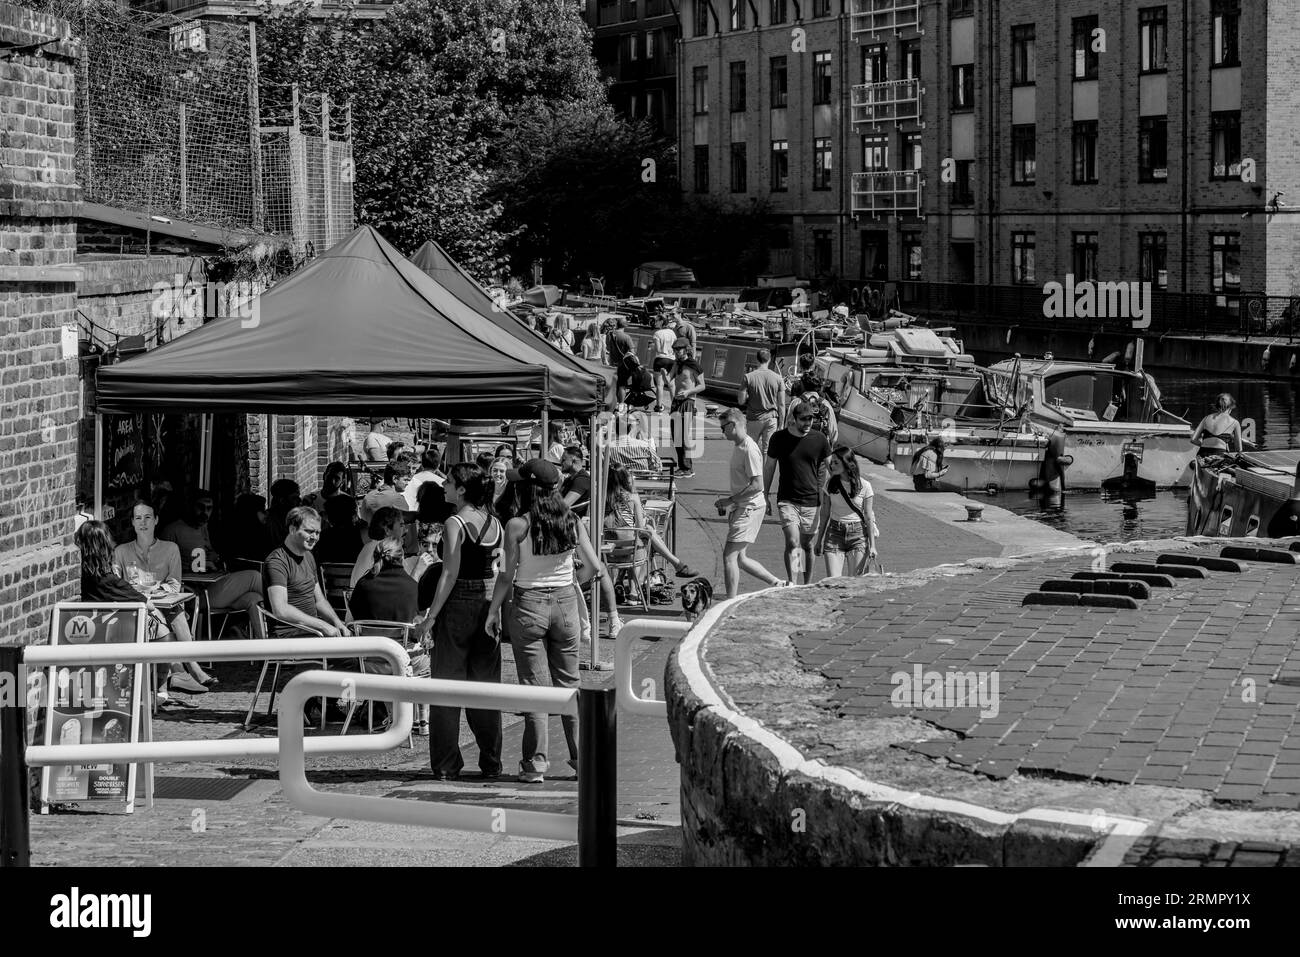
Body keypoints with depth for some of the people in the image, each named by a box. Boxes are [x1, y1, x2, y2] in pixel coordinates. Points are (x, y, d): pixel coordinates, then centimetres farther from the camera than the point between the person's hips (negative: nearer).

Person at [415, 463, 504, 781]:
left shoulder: (456, 523, -12)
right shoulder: (494, 523, 6)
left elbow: (450, 574, -15)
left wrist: (431, 617, -12)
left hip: (459, 604, -6)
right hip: (488, 605, 6)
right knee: (486, 683, 12)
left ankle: (447, 765, 3)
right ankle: (491, 763, 14)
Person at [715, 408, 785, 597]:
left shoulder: (749, 450, -17)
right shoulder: (738, 447, 14)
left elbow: (757, 485, -23)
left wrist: (730, 500, -19)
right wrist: (729, 503, 15)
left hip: (750, 508, -10)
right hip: (741, 509, 10)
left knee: (729, 556, -10)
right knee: (740, 559, 13)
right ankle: (778, 584, 21)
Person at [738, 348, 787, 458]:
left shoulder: (748, 377, -8)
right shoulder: (778, 378, -5)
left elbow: (741, 401, -9)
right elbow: (781, 405, -2)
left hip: (753, 419, -1)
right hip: (771, 418, 1)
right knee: (767, 451, 4)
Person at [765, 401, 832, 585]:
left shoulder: (819, 438, -1)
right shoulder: (779, 438, -4)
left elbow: (829, 465, 11)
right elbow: (769, 467, 7)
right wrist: (764, 495, 9)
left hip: (812, 500, 2)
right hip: (787, 500, -2)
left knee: (807, 544, 12)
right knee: (792, 542, -16)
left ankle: (807, 585, 26)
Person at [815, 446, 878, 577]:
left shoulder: (864, 486, -5)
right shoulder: (830, 484, 2)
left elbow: (869, 518, -1)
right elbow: (825, 515, 9)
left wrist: (872, 545, -3)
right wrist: (819, 541, 10)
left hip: (858, 534, -2)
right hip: (834, 533, 2)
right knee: (832, 582, -10)